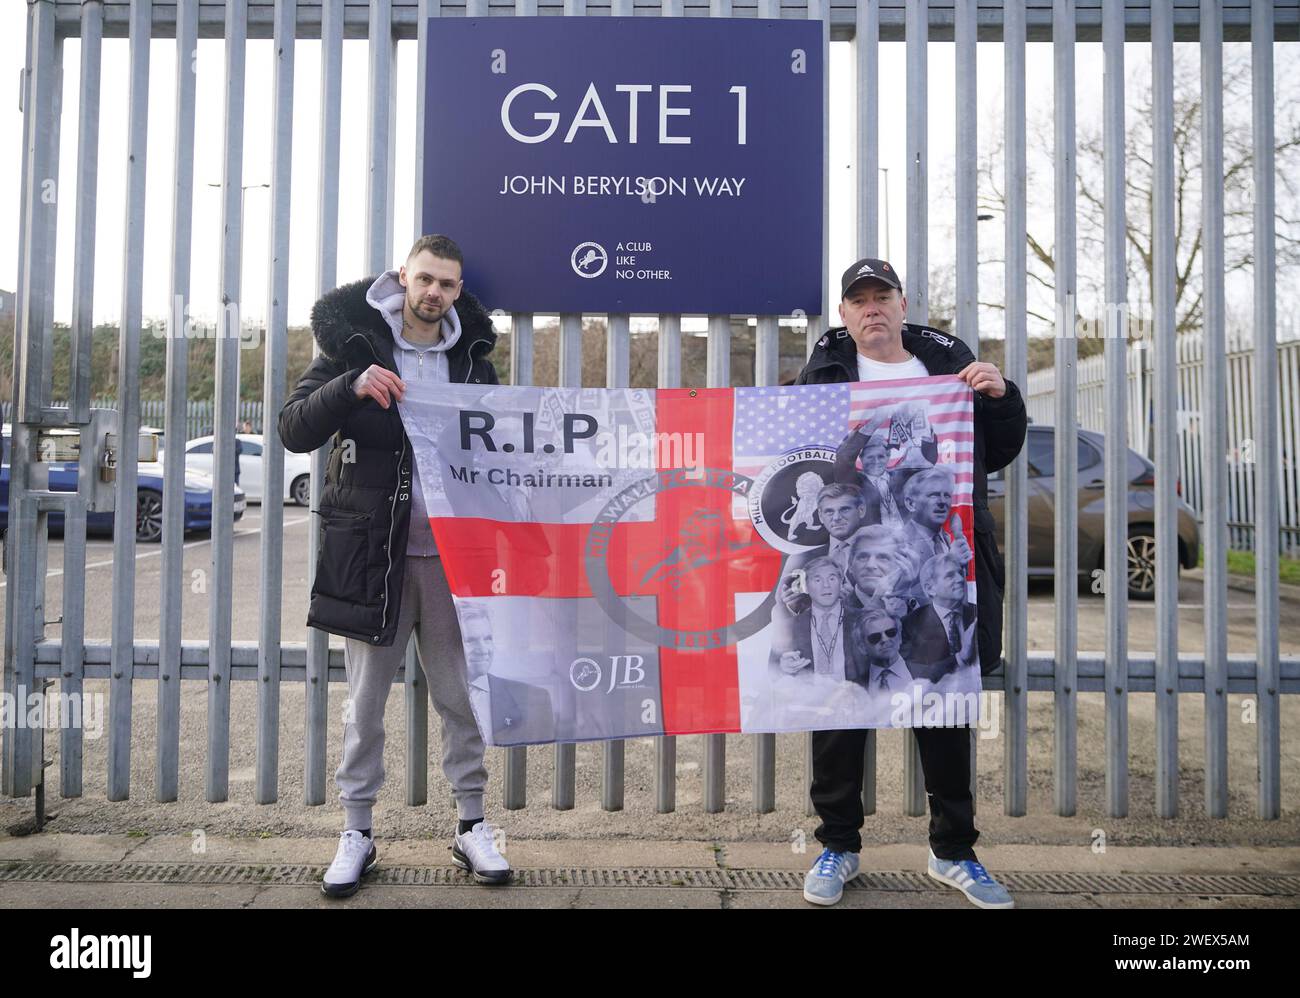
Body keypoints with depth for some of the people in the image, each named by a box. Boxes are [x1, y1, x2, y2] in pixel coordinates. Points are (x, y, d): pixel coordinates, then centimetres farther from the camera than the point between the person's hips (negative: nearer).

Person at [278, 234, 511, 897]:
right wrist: (352, 386, -21)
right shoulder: (355, 345, 2)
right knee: (365, 699, 7)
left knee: (462, 694, 7)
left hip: (451, 555, 2)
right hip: (371, 552, -2)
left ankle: (471, 823, 21)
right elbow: (294, 431, -5)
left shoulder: (471, 357, 10)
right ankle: (356, 832, 21)